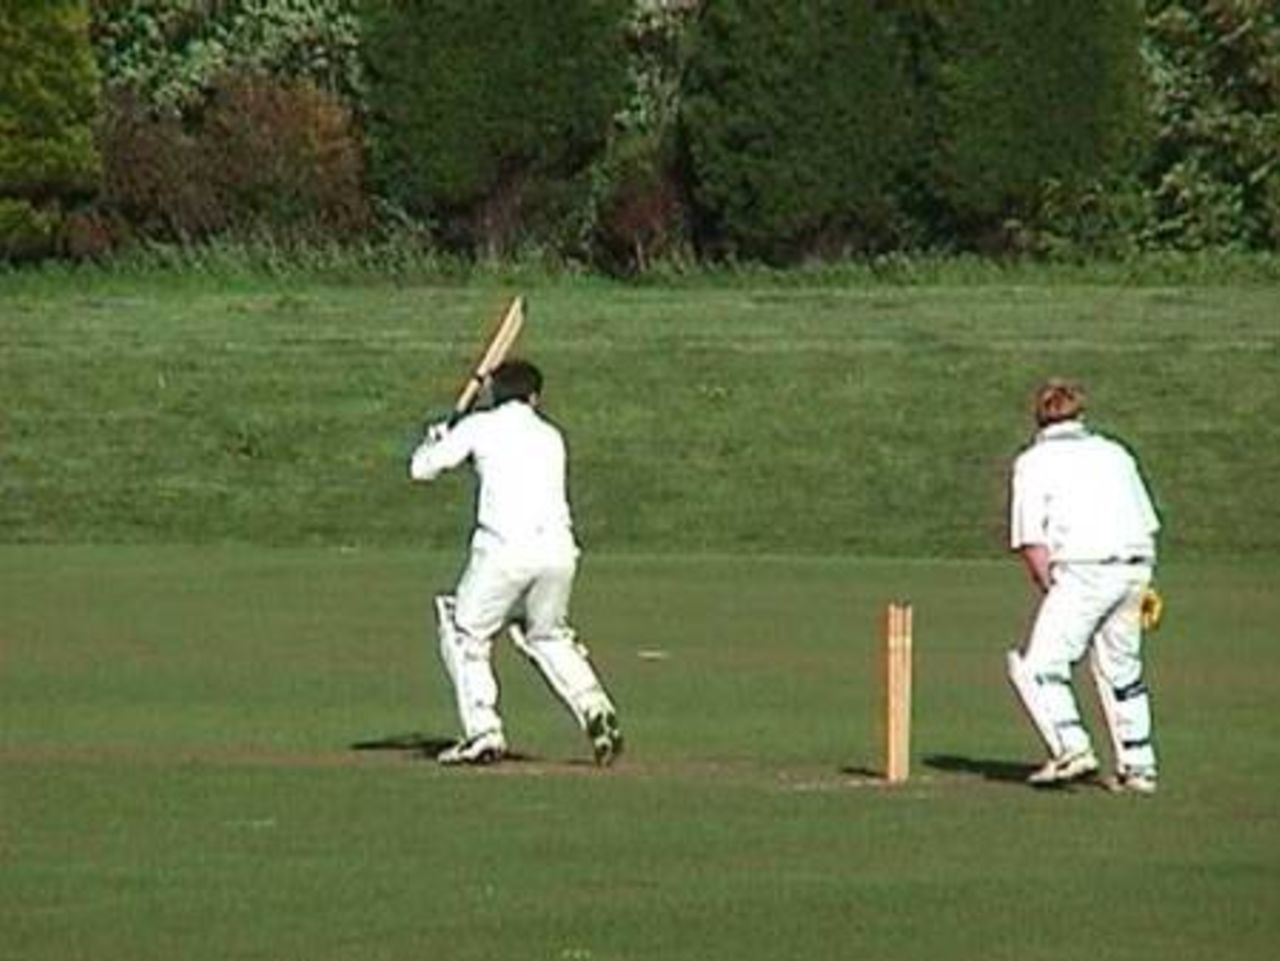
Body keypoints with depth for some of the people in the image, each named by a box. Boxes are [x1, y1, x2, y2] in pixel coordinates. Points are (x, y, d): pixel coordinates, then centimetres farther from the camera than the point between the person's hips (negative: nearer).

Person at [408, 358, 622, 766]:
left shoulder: (479, 427, 9)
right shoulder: (551, 437, 21)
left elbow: (422, 468, 11)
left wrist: (437, 438, 33)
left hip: (506, 546, -5)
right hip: (558, 547, 5)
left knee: (466, 633, 10)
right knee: (548, 635, 25)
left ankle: (483, 731, -3)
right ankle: (595, 709, 8)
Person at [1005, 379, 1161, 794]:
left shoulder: (1034, 462, 6)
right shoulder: (1114, 453, 21)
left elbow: (1031, 541, -4)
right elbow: (1148, 523, 17)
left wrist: (1049, 590, 4)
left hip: (1085, 571, -6)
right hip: (1136, 565, 6)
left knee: (1037, 665, -2)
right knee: (1120, 670, 18)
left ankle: (1072, 748, -16)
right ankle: (1138, 766, 16)